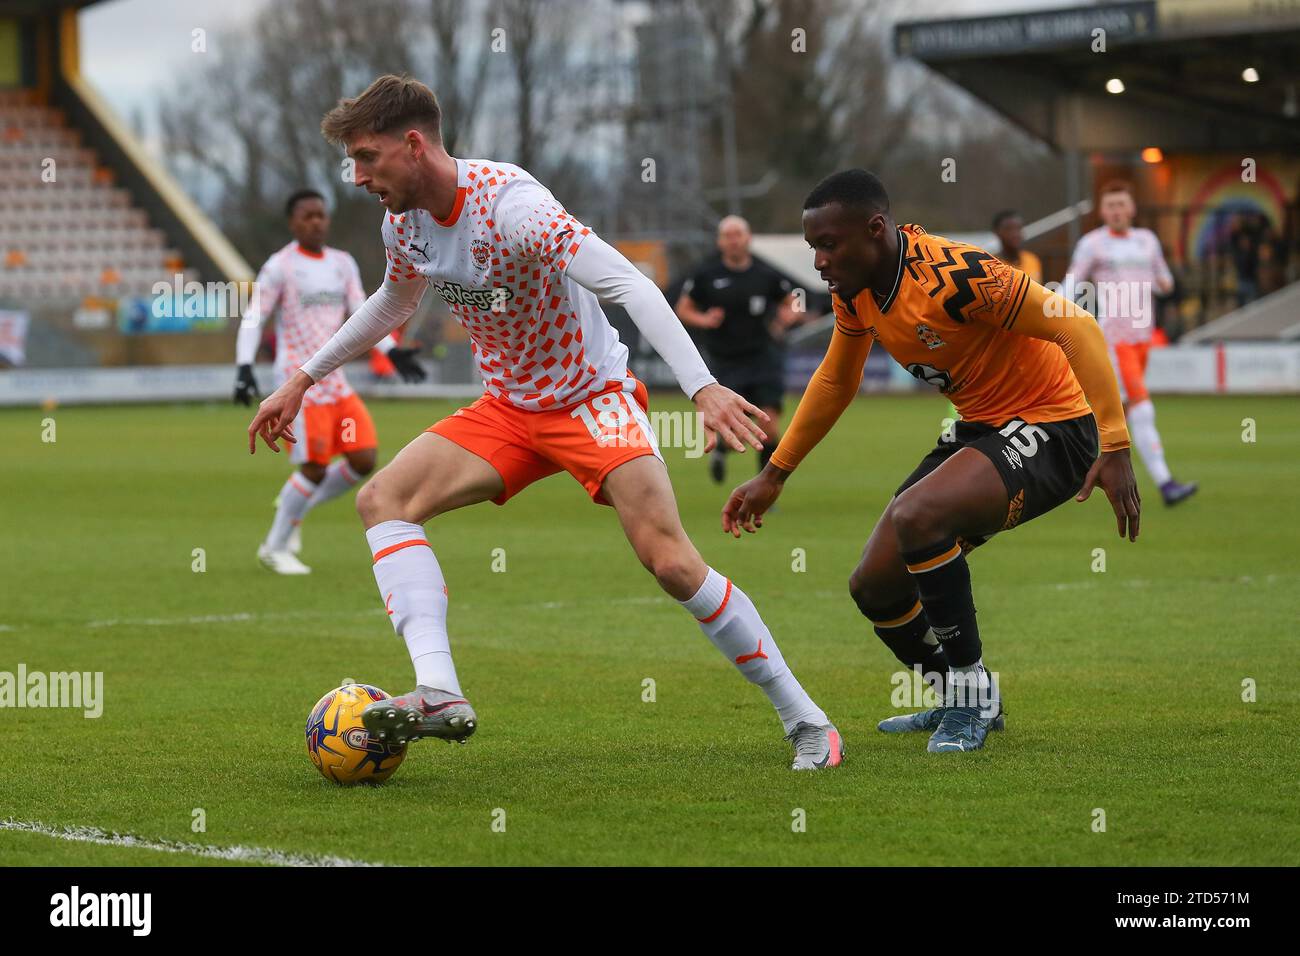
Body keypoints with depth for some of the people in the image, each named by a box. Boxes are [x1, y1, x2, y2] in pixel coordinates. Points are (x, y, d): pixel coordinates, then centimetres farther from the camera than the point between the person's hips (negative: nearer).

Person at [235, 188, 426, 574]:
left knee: (364, 461, -2)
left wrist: (392, 351, 1)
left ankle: (295, 508, 19)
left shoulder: (343, 264, 13)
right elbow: (253, 318, -8)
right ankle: (275, 547, 8)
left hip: (336, 381, 7)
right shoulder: (279, 267, -5)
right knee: (315, 468, -10)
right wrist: (244, 367, -20)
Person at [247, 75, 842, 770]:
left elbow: (630, 286, -33)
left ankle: (803, 719, -6)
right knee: (382, 499, -13)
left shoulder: (508, 204, -26)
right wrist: (302, 380, 24)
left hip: (593, 395, -7)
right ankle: (439, 695, -26)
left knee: (669, 561, -20)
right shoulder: (404, 223, -2)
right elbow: (392, 303, 22)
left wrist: (703, 388, -44)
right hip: (508, 408, 7)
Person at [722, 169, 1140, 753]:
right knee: (874, 586, 4)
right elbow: (835, 382, 18)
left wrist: (1115, 448, -33)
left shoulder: (953, 273, -28)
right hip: (979, 429, 9)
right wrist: (773, 476, 19)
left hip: (1050, 428, -9)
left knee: (914, 516, -32)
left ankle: (972, 689, -14)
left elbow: (1076, 327, -28)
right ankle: (960, 702, 29)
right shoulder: (854, 291, -1)